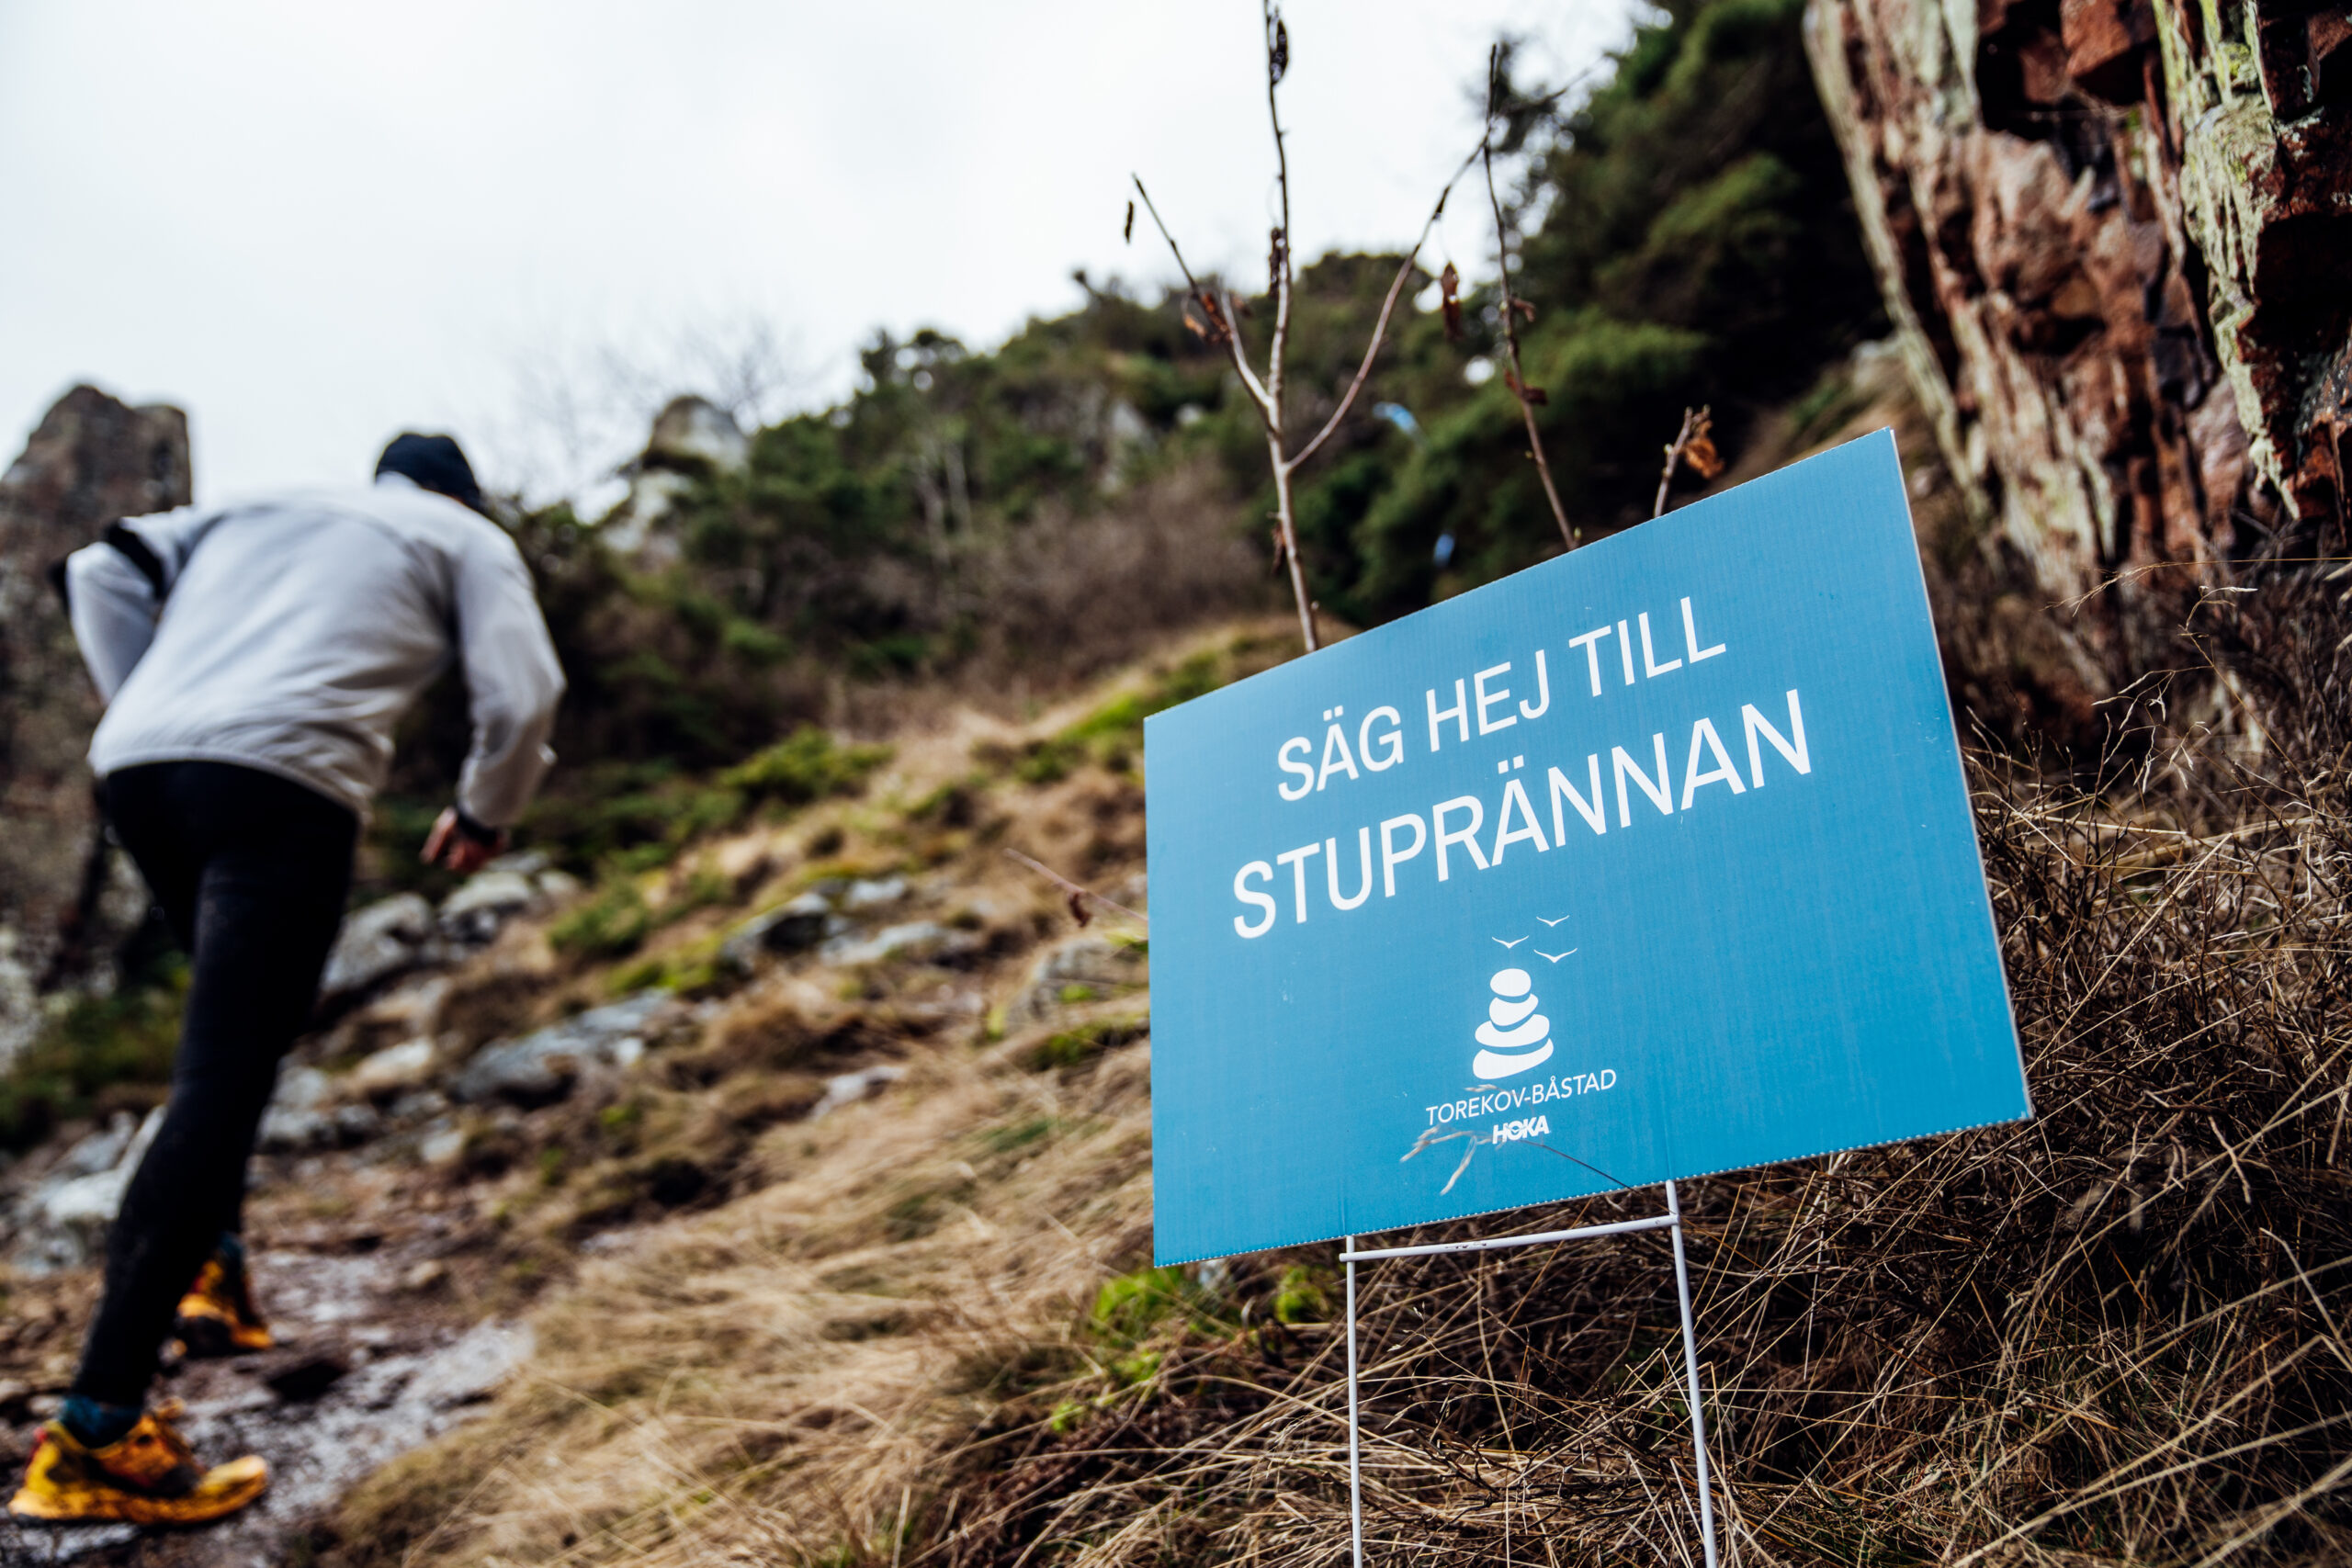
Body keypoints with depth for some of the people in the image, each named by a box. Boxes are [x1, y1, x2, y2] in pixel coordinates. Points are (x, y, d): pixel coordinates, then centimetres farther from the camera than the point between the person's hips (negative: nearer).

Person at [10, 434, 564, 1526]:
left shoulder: (256, 507, 33)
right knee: (222, 1083, -10)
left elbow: (99, 574, 19)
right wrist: (485, 813, 21)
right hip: (281, 779, -6)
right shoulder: (469, 538, 20)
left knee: (235, 1036, 25)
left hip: (134, 768, 6)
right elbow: (521, 694, 5)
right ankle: (95, 1437, -14)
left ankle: (210, 1270, 14)